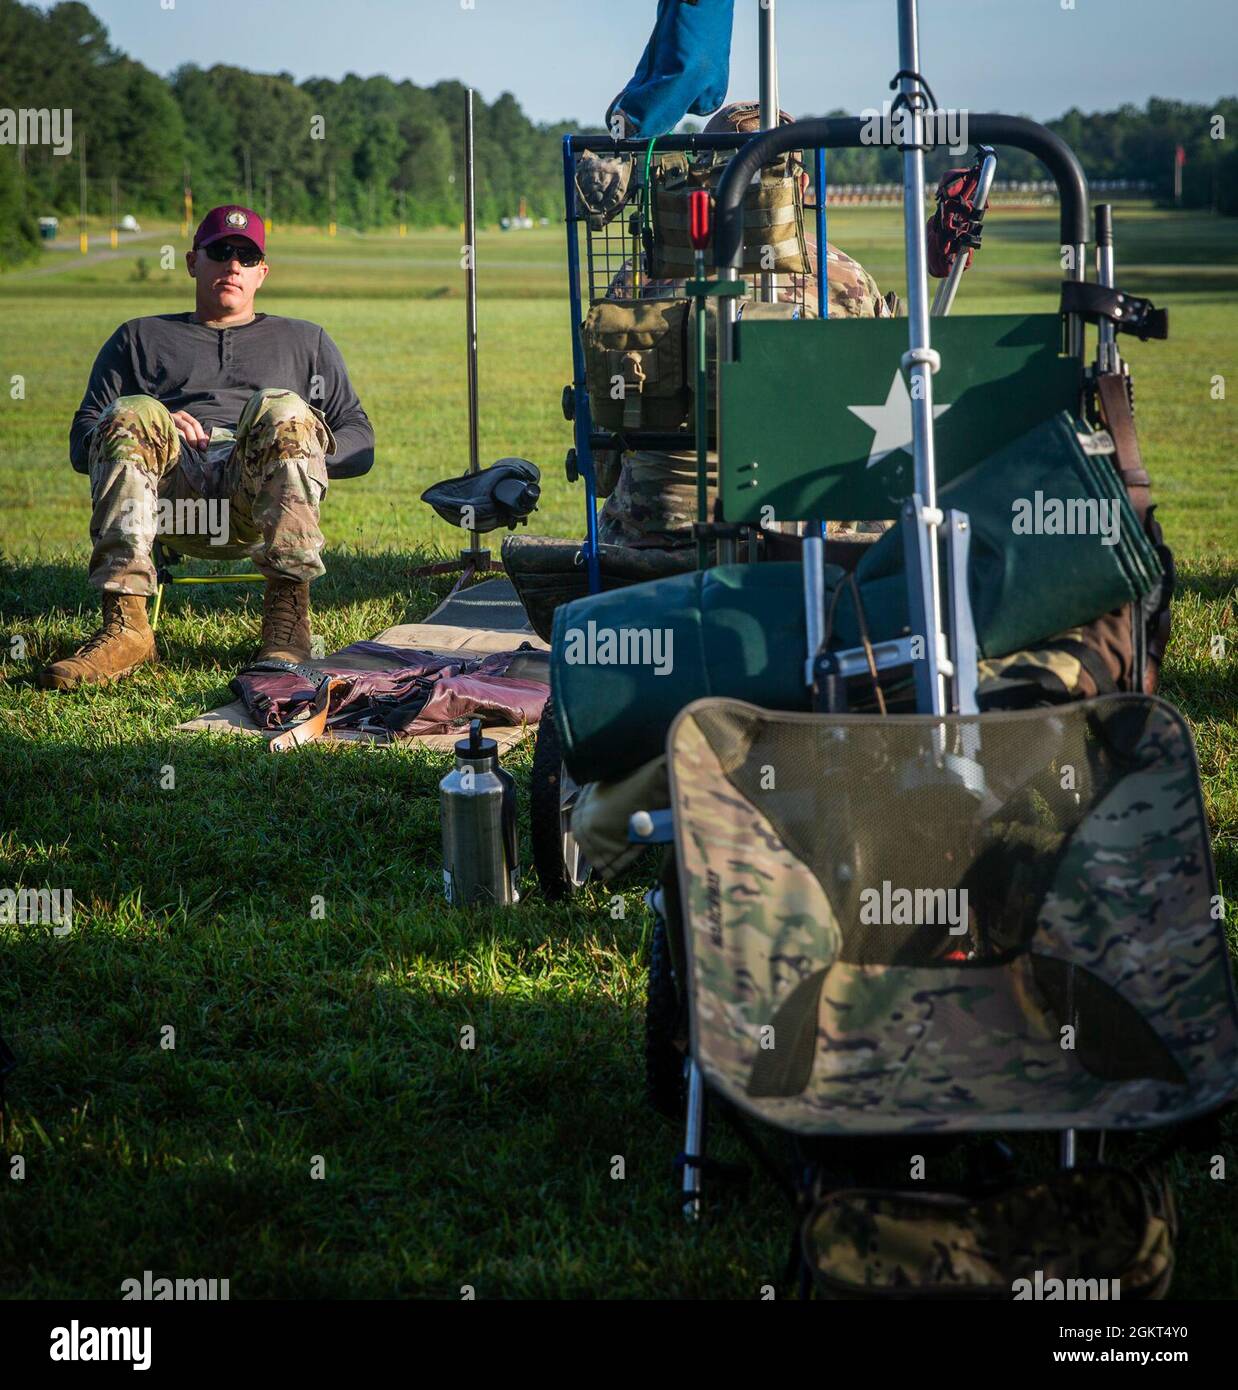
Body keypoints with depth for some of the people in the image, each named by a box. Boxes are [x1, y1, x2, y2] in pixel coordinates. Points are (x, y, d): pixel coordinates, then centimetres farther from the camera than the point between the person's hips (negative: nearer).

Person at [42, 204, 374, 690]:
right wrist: (154, 430, -1)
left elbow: (360, 443, 22)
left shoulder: (304, 340, 33)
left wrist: (296, 441, -1)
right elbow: (82, 444, 20)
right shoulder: (139, 337, 32)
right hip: (176, 495, 1)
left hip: (258, 505, 0)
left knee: (281, 408, -32)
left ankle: (288, 613, -41)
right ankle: (124, 625, -42)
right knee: (131, 412, -31)